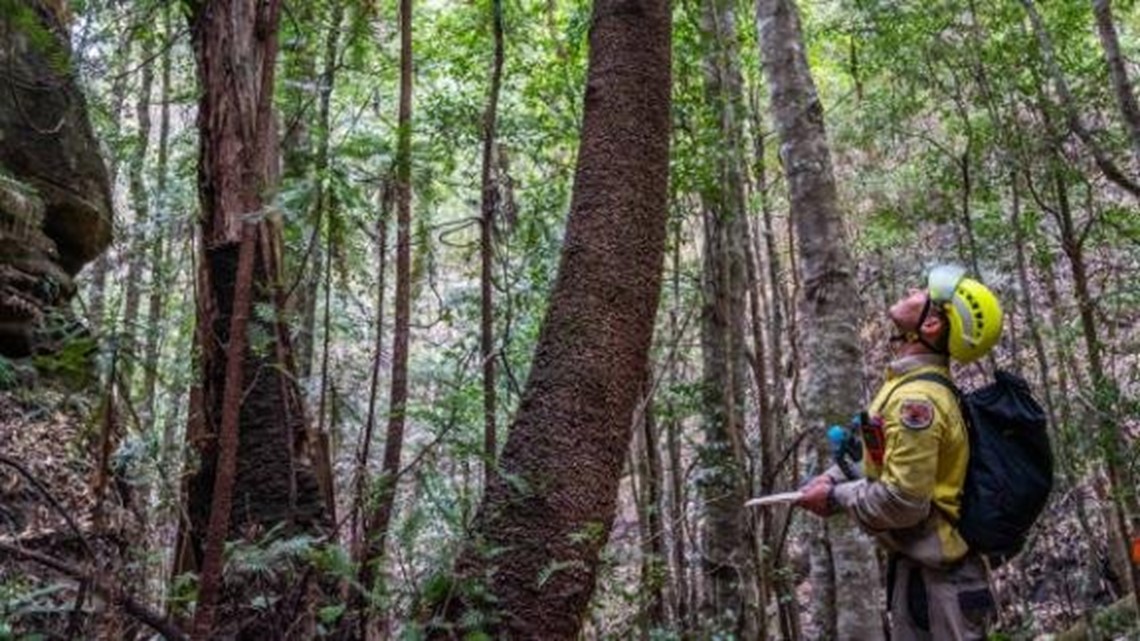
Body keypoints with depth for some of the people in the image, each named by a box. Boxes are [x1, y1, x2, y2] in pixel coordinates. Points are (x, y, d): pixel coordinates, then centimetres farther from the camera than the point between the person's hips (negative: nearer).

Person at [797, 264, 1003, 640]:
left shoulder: (916, 399, -25)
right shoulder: (913, 383, 6)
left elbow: (903, 501, -28)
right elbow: (894, 458, 17)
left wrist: (835, 497, -14)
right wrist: (837, 477, 4)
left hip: (931, 574, -10)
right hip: (922, 561, 10)